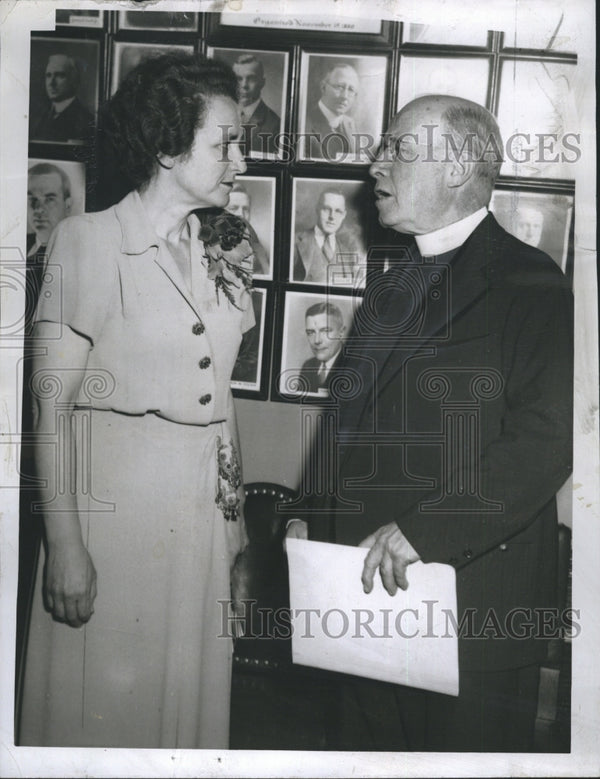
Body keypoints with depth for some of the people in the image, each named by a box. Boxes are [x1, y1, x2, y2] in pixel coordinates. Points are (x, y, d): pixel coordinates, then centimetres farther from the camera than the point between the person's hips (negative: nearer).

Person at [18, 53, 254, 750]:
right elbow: (52, 403, -13)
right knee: (106, 696, 10)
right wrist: (64, 544, -15)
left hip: (204, 503, 6)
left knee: (189, 689, 18)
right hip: (118, 501, -5)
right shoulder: (87, 241, -11)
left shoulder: (216, 250, 8)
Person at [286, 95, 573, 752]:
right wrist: (315, 517, 6)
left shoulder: (530, 284, -11)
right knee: (368, 745, 19)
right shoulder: (392, 283, 14)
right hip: (369, 579, 7)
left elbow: (545, 439, -21)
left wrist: (424, 530, -24)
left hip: (474, 593, -7)